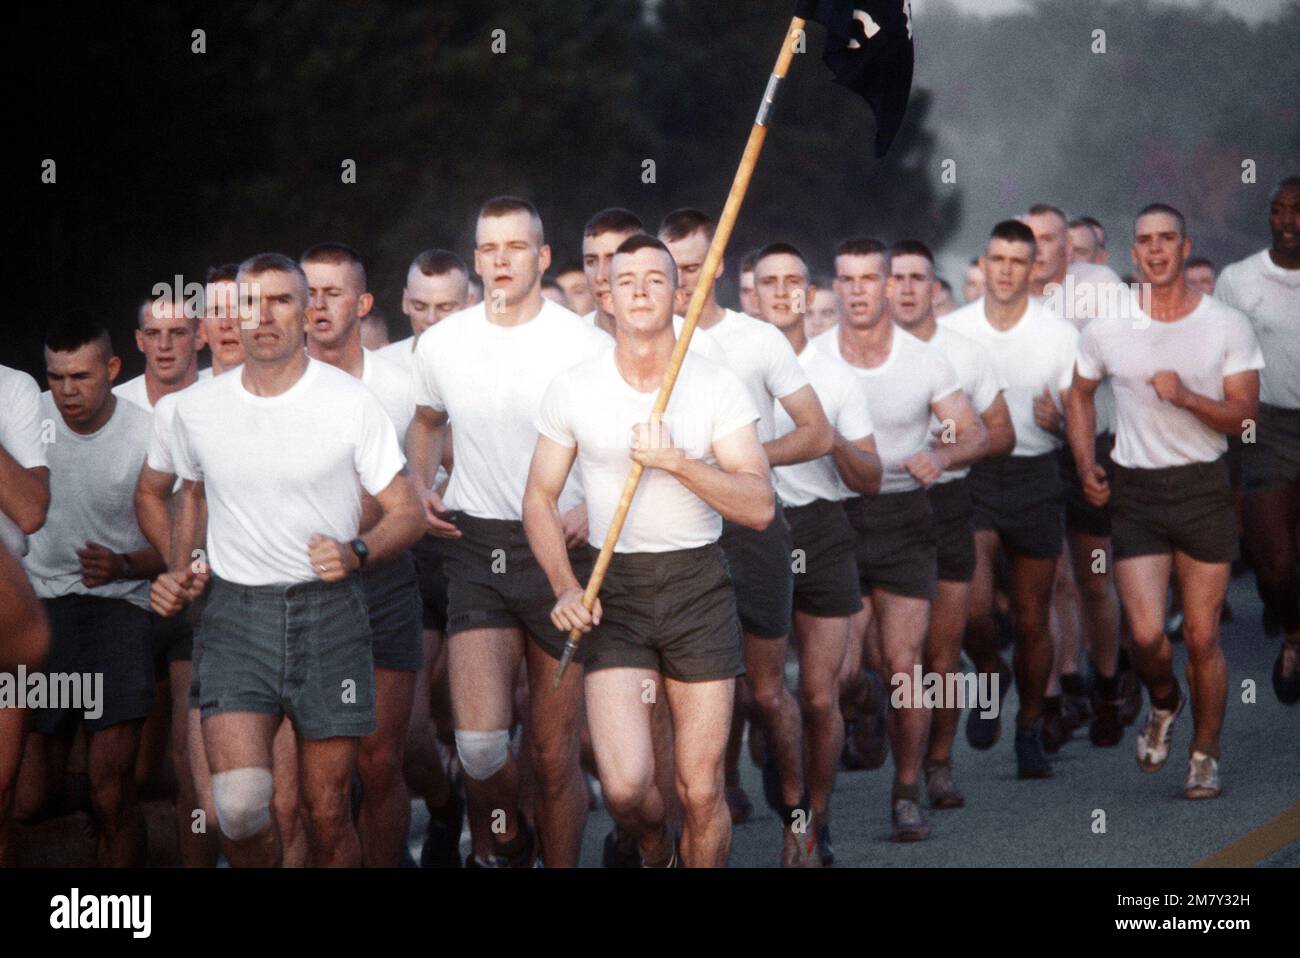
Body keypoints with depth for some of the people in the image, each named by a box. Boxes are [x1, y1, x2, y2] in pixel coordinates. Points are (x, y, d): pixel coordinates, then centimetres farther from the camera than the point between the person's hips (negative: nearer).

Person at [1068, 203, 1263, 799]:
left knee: (1201, 637, 2)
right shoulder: (1106, 330, 2)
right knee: (1146, 634, -9)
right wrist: (1085, 466, 8)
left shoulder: (1228, 327, -2)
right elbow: (1080, 393, 19)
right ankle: (1163, 702, 25)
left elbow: (1244, 415, -5)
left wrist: (1185, 396, -21)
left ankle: (1206, 754, 20)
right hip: (1135, 493, 1)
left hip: (1204, 489, -1)